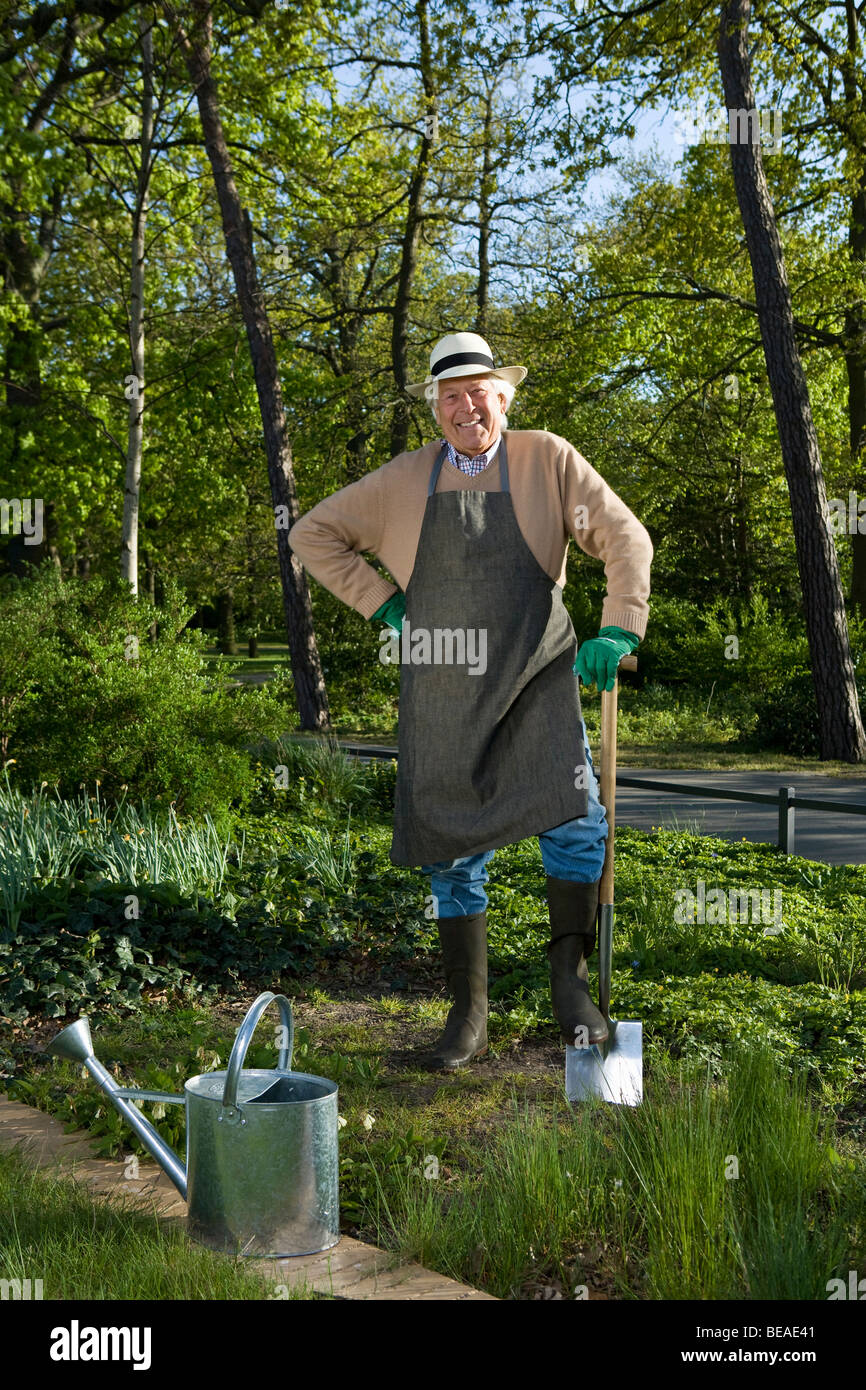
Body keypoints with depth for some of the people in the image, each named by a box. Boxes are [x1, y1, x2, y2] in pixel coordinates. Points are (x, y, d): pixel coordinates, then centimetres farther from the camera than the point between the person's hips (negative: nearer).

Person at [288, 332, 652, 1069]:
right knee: (454, 855, 5)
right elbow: (313, 535, 13)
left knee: (573, 817, -18)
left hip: (534, 682, -1)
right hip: (441, 696, 2)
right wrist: (384, 606, 4)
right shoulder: (403, 480, 5)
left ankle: (570, 980, 4)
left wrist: (617, 633, -9)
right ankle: (468, 1016, 18)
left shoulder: (548, 461, 1)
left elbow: (627, 540, 2)